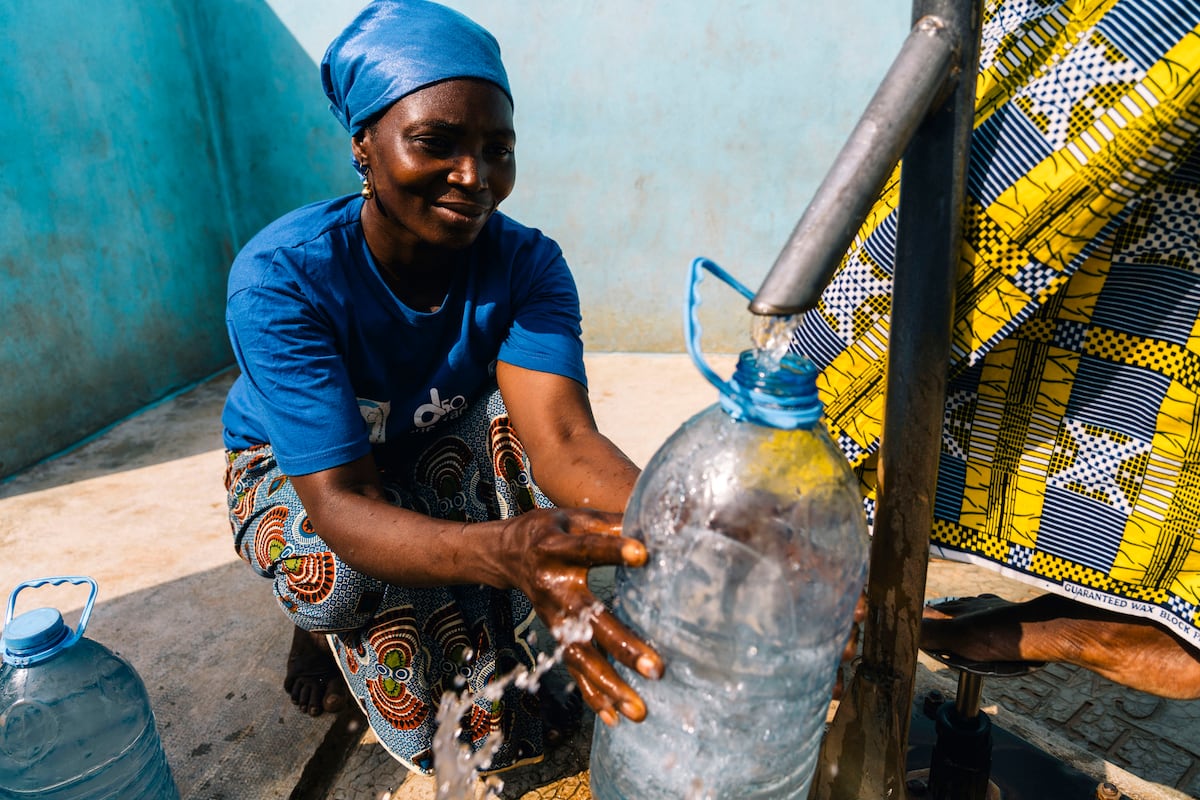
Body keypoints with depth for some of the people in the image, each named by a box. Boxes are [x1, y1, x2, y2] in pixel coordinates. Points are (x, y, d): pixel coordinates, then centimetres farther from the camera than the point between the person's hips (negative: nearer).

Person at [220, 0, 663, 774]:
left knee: (515, 410, -28)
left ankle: (512, 671, -8)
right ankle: (320, 625, 6)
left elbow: (562, 439, -38)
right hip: (295, 471, -2)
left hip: (437, 455, 3)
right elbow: (339, 504, -41)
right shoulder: (281, 278, -33)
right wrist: (502, 551, -61)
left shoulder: (526, 263, -24)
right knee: (346, 573, -35)